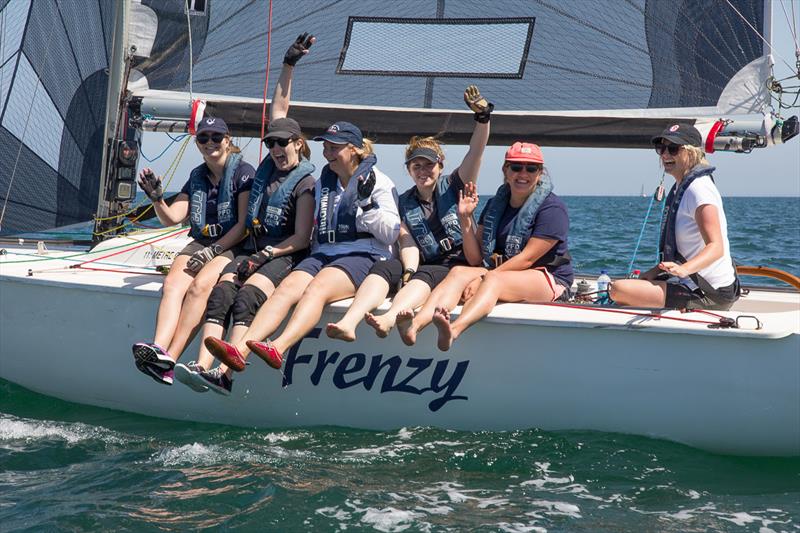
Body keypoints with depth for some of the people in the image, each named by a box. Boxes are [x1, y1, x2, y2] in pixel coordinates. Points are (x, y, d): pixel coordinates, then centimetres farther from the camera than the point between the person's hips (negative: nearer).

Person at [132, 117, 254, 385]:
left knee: (199, 286, -33)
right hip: (199, 243, 5)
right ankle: (158, 349, -50)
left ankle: (170, 360, -43)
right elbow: (171, 218, 14)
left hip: (232, 247, -5)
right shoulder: (197, 176, 19)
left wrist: (213, 251, -14)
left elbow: (245, 224, -6)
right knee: (172, 283, -27)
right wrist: (156, 197, -5)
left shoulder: (243, 172, 0)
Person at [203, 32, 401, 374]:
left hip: (364, 257, -4)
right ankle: (239, 350, -50)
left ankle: (278, 349, -59)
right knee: (288, 287, -27)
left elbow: (391, 233, 1)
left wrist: (365, 202, -11)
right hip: (323, 255, 5)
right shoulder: (324, 181, 24)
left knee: (318, 288, -35)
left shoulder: (378, 182, 7)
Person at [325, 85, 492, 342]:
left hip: (458, 263, -3)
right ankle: (348, 323, -52)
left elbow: (476, 150, -6)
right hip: (422, 264, 3)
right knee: (382, 267, -26)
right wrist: (409, 271, -20)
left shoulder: (453, 186, 9)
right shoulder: (404, 202, 16)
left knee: (424, 275, -35)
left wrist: (482, 116, -25)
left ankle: (389, 319, -66)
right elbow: (408, 243, 1)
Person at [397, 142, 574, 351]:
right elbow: (476, 259, 9)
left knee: (493, 280, -36)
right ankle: (415, 324, -51)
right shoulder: (495, 205, 13)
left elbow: (527, 258, -14)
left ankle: (454, 330, -64)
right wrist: (465, 218, -5)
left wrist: (483, 279, -21)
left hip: (549, 279, -5)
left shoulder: (552, 207, -5)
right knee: (458, 272, -23)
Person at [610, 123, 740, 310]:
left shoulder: (699, 188, -17)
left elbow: (716, 247, -27)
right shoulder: (680, 187, 15)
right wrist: (654, 272, 11)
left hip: (708, 294, -11)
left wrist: (684, 269, -44)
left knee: (618, 290, -21)